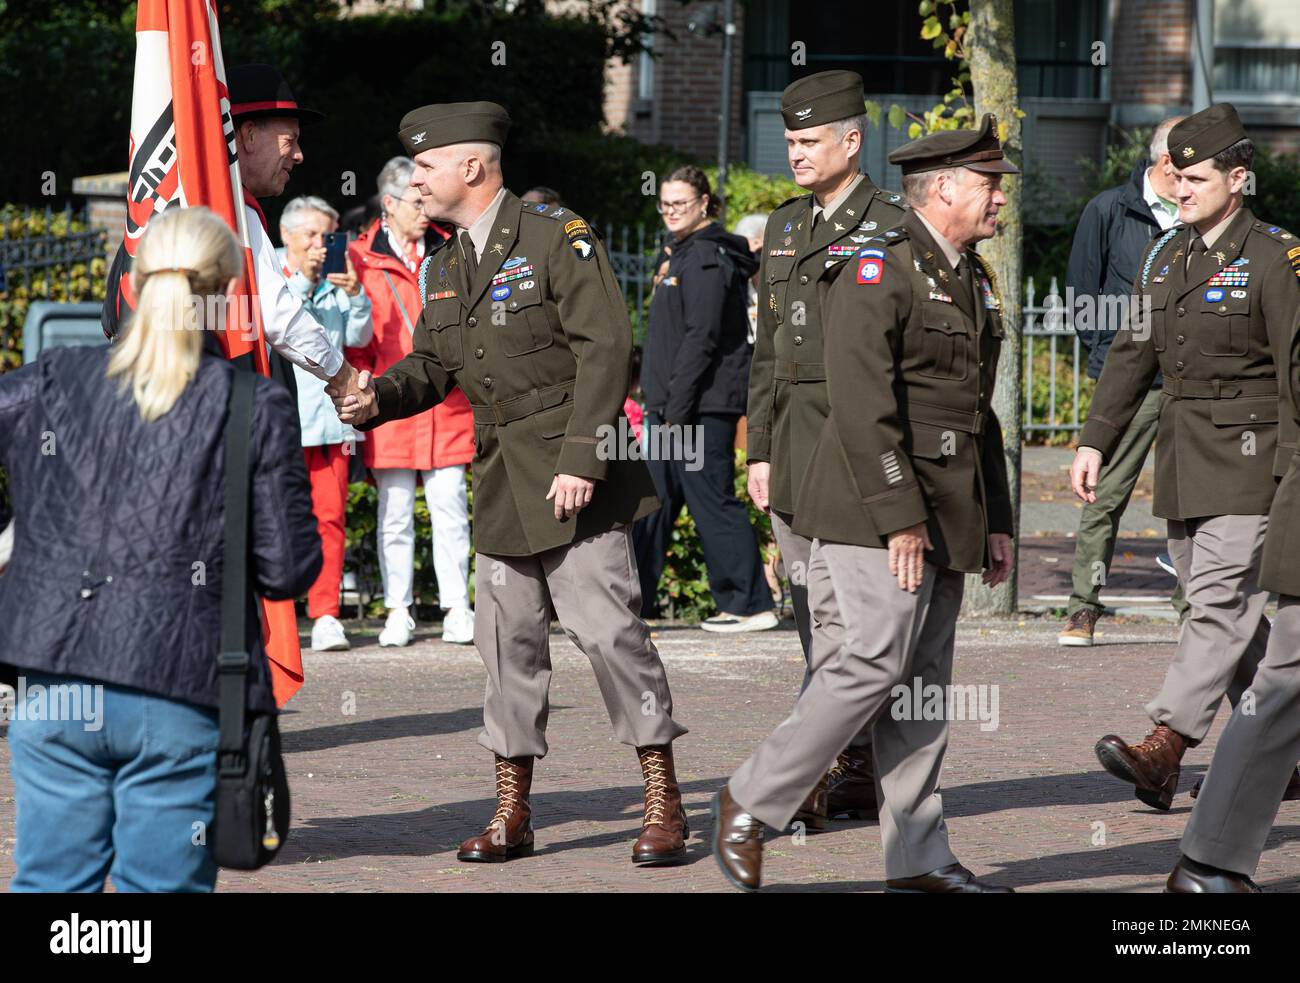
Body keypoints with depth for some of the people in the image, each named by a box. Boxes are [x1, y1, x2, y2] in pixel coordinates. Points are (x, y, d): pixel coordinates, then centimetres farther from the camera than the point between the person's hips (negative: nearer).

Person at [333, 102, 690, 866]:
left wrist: (582, 460, -20)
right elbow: (433, 364, 21)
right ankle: (513, 812, 14)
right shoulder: (445, 267, 15)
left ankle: (664, 803, -2)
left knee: (608, 627, -9)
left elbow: (606, 349, -14)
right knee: (508, 639, 8)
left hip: (574, 484, -7)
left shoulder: (559, 241, -9)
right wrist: (379, 398, -1)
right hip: (502, 487, 7)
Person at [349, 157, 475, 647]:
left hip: (447, 402, 2)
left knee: (450, 508, 0)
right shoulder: (361, 259, 1)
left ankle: (456, 609, 4)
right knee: (395, 511, 2)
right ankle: (398, 611, 9)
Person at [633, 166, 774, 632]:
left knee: (712, 502, -8)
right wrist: (660, 407, 19)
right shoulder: (684, 256, 18)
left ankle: (752, 605, -5)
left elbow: (701, 340, -19)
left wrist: (676, 411, -21)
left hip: (702, 405, -10)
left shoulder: (707, 258, -13)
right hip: (673, 406, 10)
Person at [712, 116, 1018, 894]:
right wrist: (898, 517, -22)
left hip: (948, 518, 8)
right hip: (875, 509, -8)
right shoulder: (880, 269, -11)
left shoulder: (975, 281, 18)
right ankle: (751, 804, -2)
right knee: (876, 662, -14)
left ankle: (919, 856, 8)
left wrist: (996, 523, 19)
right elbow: (863, 403, -18)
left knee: (925, 680, 7)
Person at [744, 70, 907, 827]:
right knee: (816, 613, 9)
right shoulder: (786, 227, 16)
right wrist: (760, 449, 14)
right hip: (794, 443, 8)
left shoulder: (891, 227, -6)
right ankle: (861, 773, 15)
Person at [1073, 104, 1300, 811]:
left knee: (1220, 602, -14)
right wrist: (1095, 441, 12)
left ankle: (1164, 750, -24)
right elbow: (1132, 354, 18)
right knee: (1237, 612, 11)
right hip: (1182, 461, 8)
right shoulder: (1163, 257, 13)